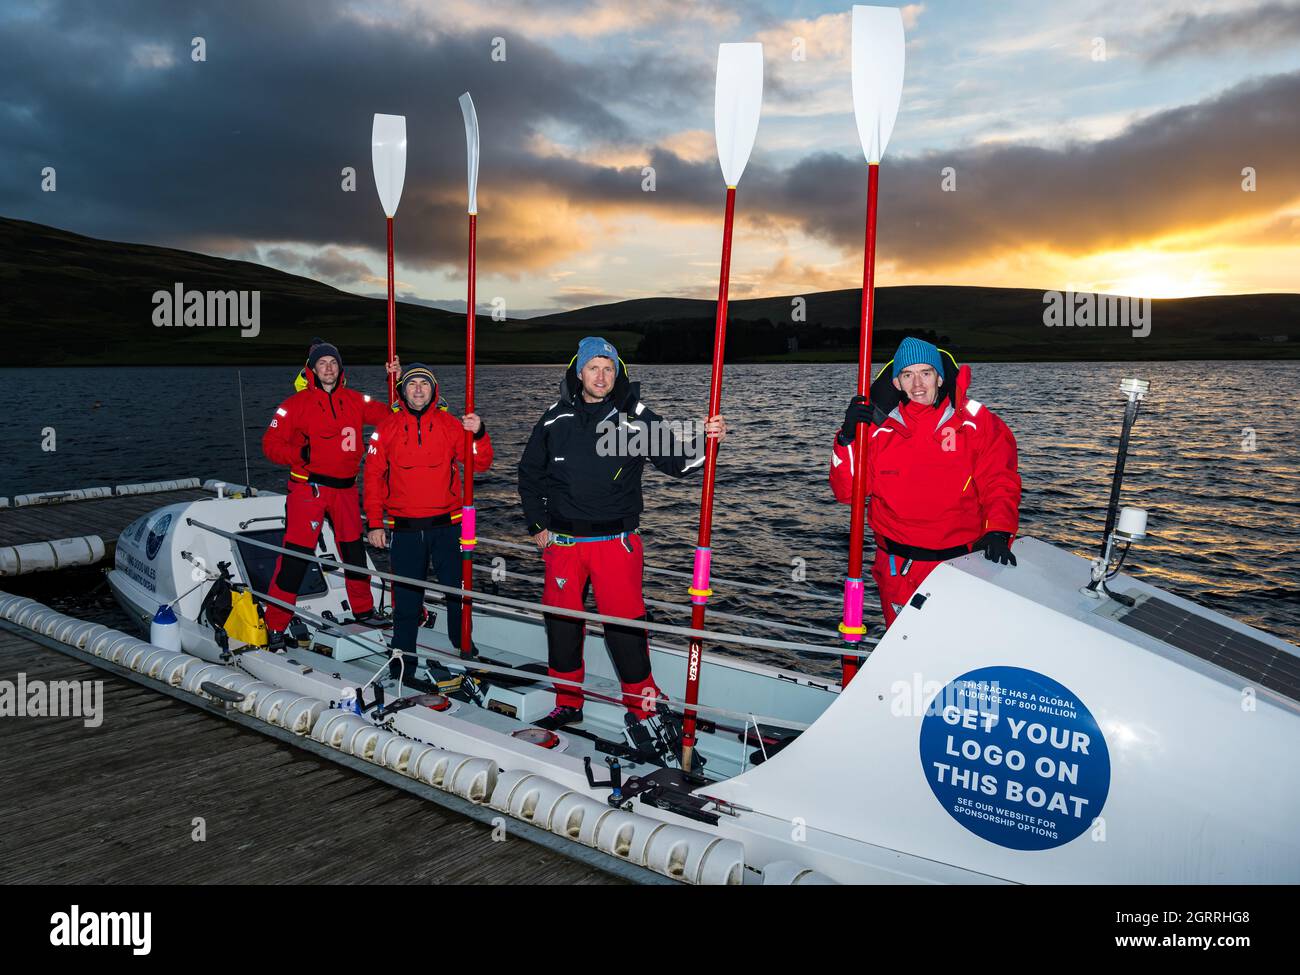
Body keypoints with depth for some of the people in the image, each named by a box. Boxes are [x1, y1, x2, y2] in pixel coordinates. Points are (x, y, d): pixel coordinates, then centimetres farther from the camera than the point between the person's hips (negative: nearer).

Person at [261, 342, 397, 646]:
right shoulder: (296, 404, -3)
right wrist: (299, 453, -23)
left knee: (354, 550, 16)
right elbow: (271, 444, -4)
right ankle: (275, 625, -1)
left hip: (345, 488, 5)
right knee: (297, 553, -9)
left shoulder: (356, 401, 9)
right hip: (308, 486, -5)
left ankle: (363, 609, 34)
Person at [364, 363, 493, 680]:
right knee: (406, 597, 6)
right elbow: (374, 475, 5)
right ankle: (404, 657, 18)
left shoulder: (450, 424, 4)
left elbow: (480, 464, 1)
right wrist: (375, 523, 1)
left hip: (446, 525, 0)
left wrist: (479, 433, -17)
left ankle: (463, 645, 19)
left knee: (458, 590, 3)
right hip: (405, 529, 0)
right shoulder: (388, 427, 4)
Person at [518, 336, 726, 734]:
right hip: (563, 542, 3)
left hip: (617, 541, -3)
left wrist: (705, 440, -24)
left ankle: (642, 707, 12)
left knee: (625, 625, -5)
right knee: (562, 622, 11)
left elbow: (678, 461, -5)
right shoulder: (556, 418, 5)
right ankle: (567, 704, 28)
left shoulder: (636, 416, -2)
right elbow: (530, 473, 16)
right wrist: (538, 525, 11)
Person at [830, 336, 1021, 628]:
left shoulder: (976, 422, -2)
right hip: (898, 567, 1)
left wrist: (998, 532, -20)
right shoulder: (877, 427, 0)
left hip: (963, 559, -1)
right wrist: (848, 438, -17)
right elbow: (847, 492, -3)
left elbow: (1000, 482, -4)